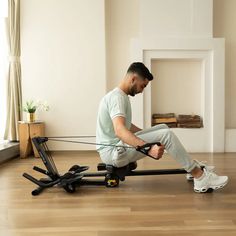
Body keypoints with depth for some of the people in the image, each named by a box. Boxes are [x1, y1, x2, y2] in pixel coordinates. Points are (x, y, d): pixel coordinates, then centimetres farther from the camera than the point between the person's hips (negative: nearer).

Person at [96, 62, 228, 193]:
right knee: (166, 134, -19)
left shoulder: (121, 96, 14)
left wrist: (149, 135, 29)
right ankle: (201, 177, -12)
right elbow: (120, 131, -37)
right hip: (113, 152, -10)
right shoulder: (117, 97, -20)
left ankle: (193, 167, 15)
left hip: (118, 146, 10)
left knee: (163, 128, 12)